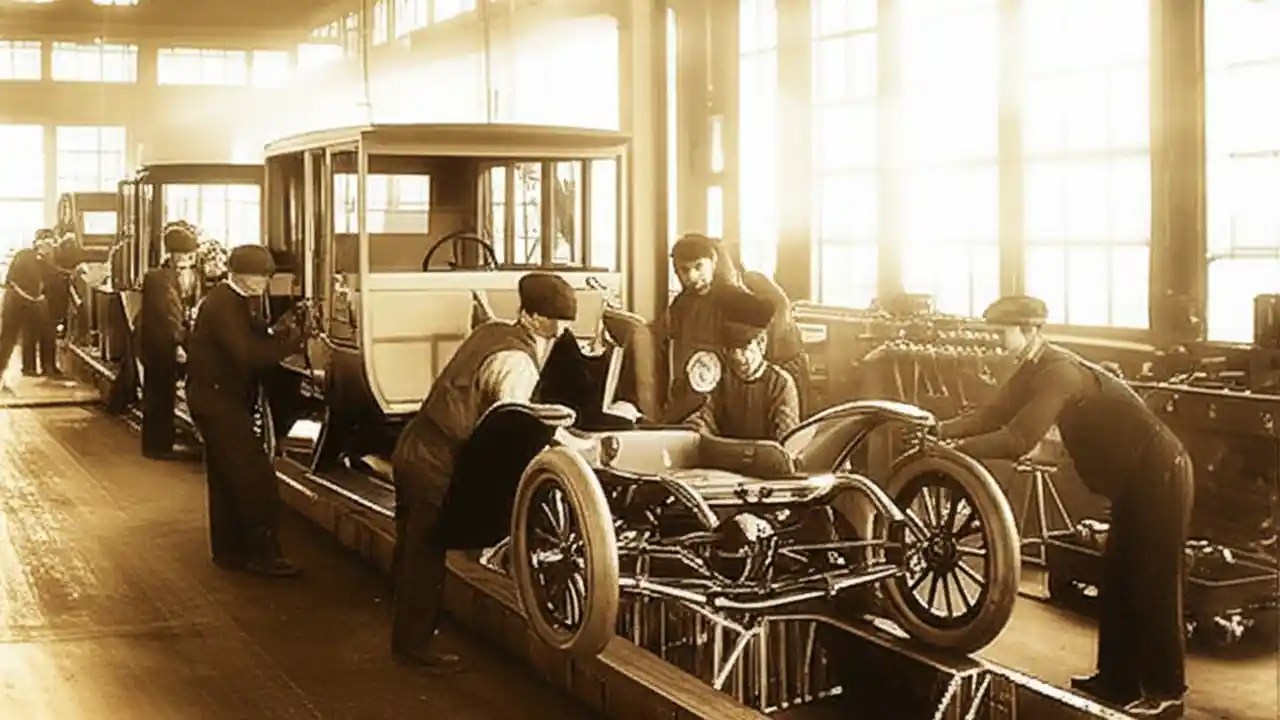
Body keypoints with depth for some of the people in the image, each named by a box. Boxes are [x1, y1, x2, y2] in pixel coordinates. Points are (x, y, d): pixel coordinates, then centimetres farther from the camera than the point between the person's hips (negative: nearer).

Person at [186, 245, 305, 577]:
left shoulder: (238, 299, 11)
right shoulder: (223, 304, -20)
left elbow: (251, 339, 10)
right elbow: (248, 354, -29)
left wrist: (278, 331, -8)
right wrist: (293, 340, -23)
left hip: (221, 397, 10)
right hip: (216, 397, -10)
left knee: (227, 478, 15)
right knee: (255, 476, -11)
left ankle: (229, 551, 23)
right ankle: (262, 552, -7)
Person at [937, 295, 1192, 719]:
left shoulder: (1059, 372, -25)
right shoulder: (1035, 369, 5)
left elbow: (1018, 439, -31)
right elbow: (995, 414, 3)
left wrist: (955, 448, -27)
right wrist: (941, 430, -10)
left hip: (1159, 474, -10)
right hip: (1134, 478, 10)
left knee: (1154, 584, -4)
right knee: (1117, 580, 13)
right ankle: (1117, 680, 21)